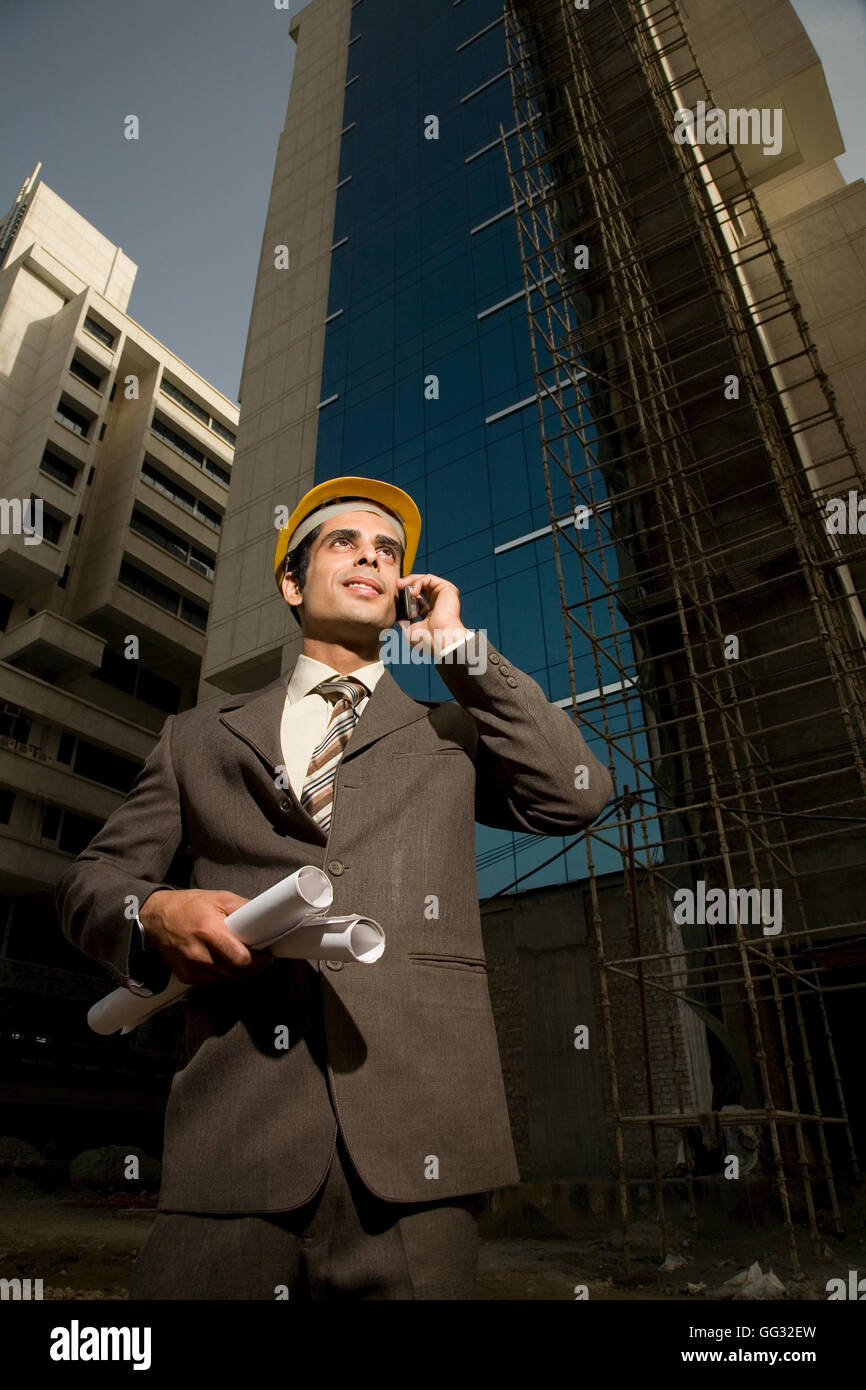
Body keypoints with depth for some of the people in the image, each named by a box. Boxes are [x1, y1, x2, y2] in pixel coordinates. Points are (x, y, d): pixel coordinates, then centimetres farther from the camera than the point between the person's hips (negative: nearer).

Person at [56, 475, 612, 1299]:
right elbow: (92, 877, 16)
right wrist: (153, 913, -8)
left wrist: (459, 648, 6)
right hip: (233, 1137, 1)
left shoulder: (452, 732, 16)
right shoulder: (201, 737, 17)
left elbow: (577, 796, 2)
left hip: (415, 1142, 0)